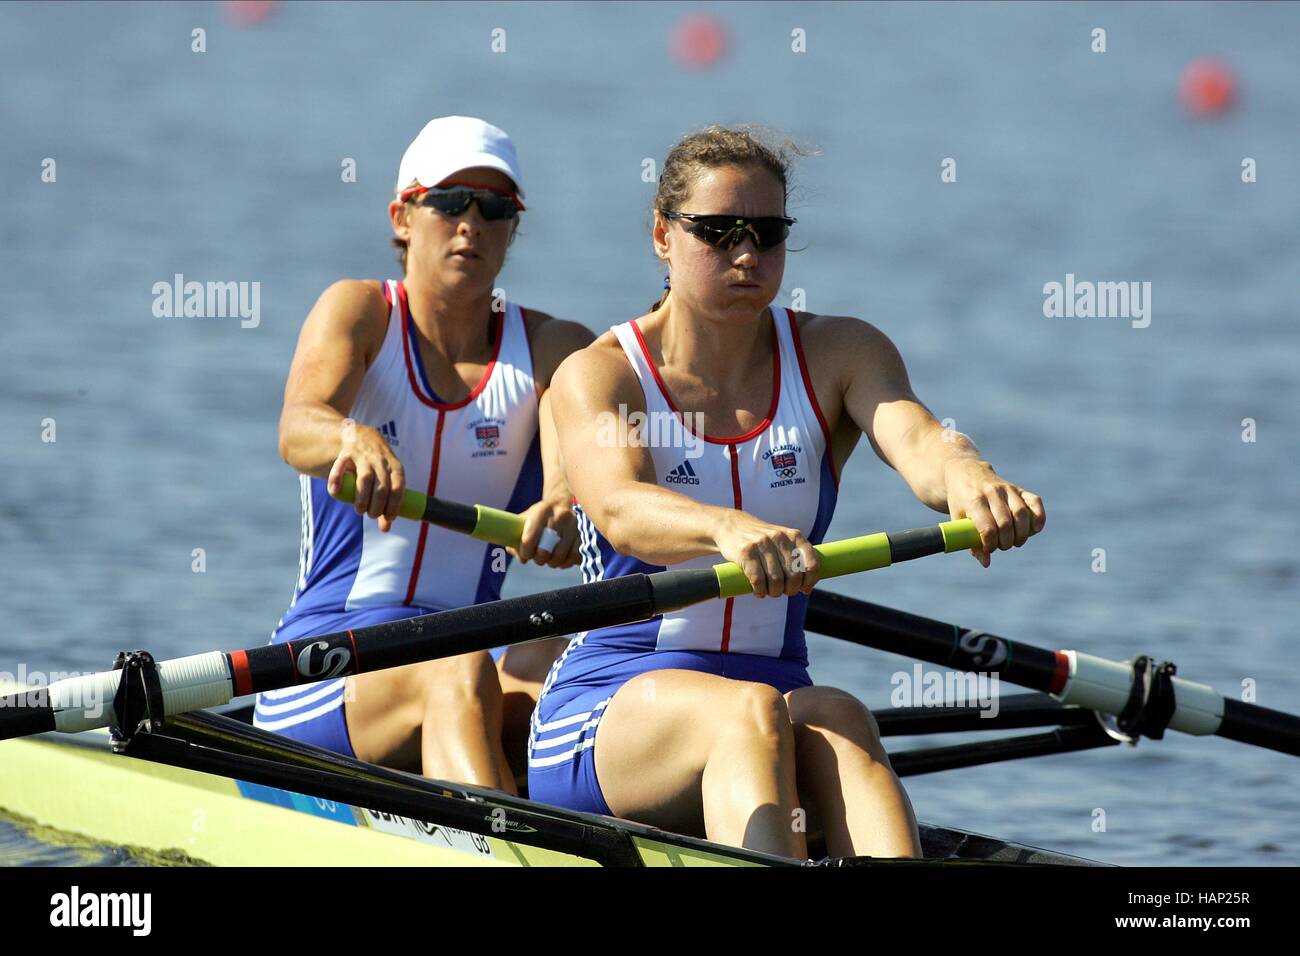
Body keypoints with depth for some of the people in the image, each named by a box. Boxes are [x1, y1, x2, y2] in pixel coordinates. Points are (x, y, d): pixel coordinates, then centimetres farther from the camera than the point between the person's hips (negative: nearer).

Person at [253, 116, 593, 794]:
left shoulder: (549, 347, 7)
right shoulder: (359, 312, 1)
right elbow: (295, 431, -20)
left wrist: (565, 505, -41)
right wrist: (352, 437, -46)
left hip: (469, 645, 3)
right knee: (459, 676, -37)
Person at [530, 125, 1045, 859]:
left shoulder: (838, 355, 7)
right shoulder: (598, 376, -3)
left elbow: (915, 440, -15)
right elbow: (620, 508, -25)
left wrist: (964, 475, -42)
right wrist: (731, 528, -49)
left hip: (778, 697, 2)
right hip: (606, 709, -2)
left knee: (833, 719, -33)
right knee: (753, 713, -35)